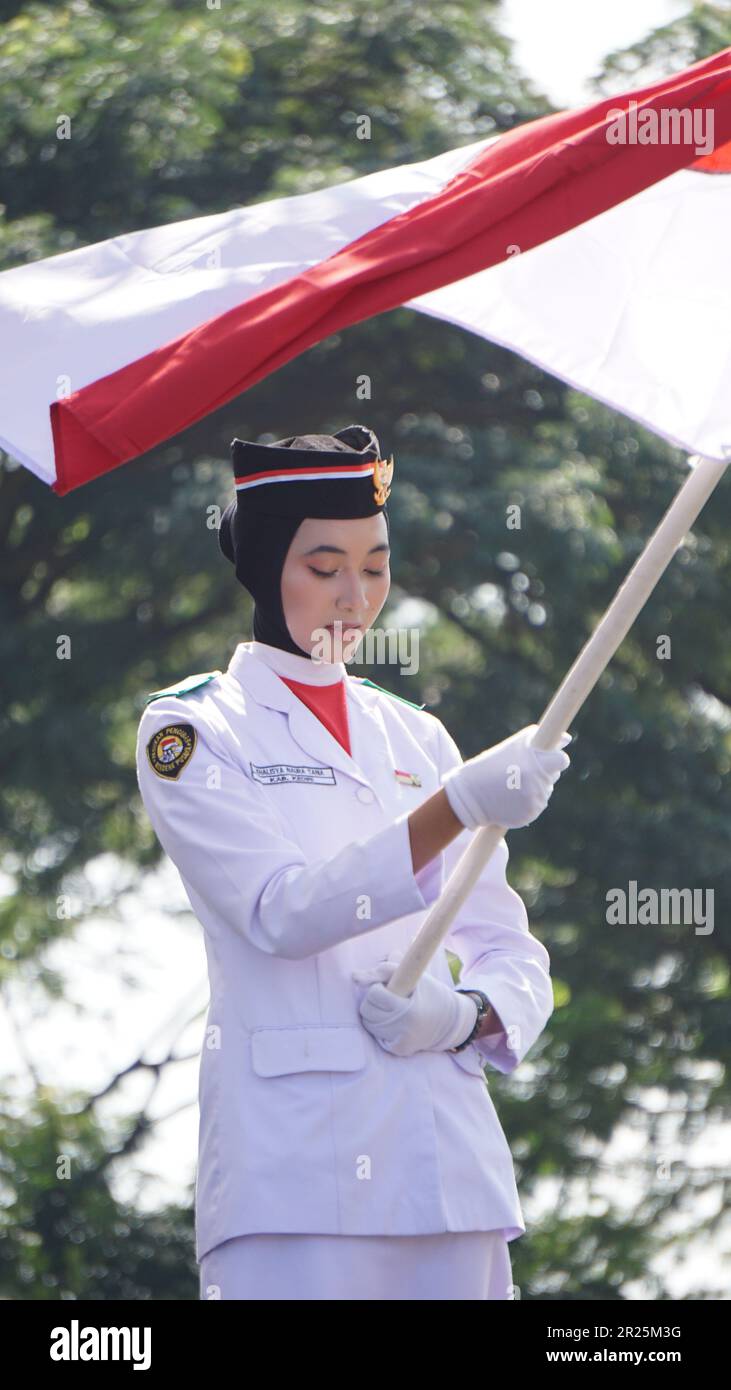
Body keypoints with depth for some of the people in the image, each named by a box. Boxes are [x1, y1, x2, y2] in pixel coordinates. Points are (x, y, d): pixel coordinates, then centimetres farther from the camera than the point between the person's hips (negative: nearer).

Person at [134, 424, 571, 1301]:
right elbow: (283, 911, -12)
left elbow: (514, 956, 17)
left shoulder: (415, 738, 18)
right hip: (291, 1157, -5)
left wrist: (464, 1012, -6)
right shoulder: (189, 731, 3)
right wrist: (455, 808, -23)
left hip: (447, 1153, 5)